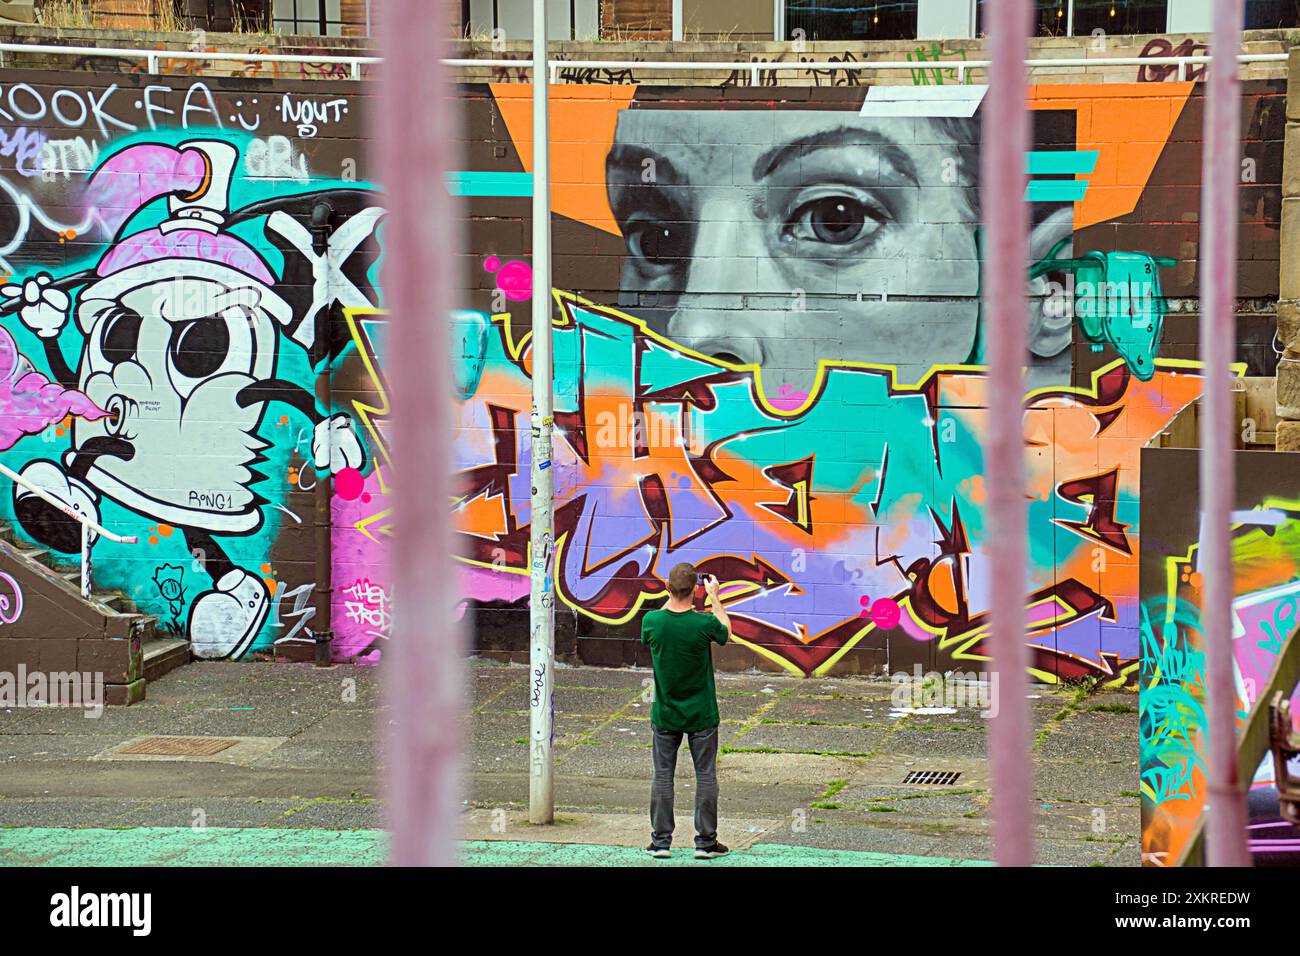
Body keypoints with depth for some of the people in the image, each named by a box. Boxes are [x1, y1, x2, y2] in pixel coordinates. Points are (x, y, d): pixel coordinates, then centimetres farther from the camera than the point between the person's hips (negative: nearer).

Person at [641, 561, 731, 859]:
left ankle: (661, 841, 12)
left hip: (665, 714, 2)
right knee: (706, 775, 9)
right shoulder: (705, 624, -20)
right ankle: (705, 842, 12)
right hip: (701, 715, -2)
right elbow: (726, 632, 4)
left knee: (662, 775, 10)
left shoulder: (651, 620, -14)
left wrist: (671, 596, 12)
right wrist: (714, 597, 12)